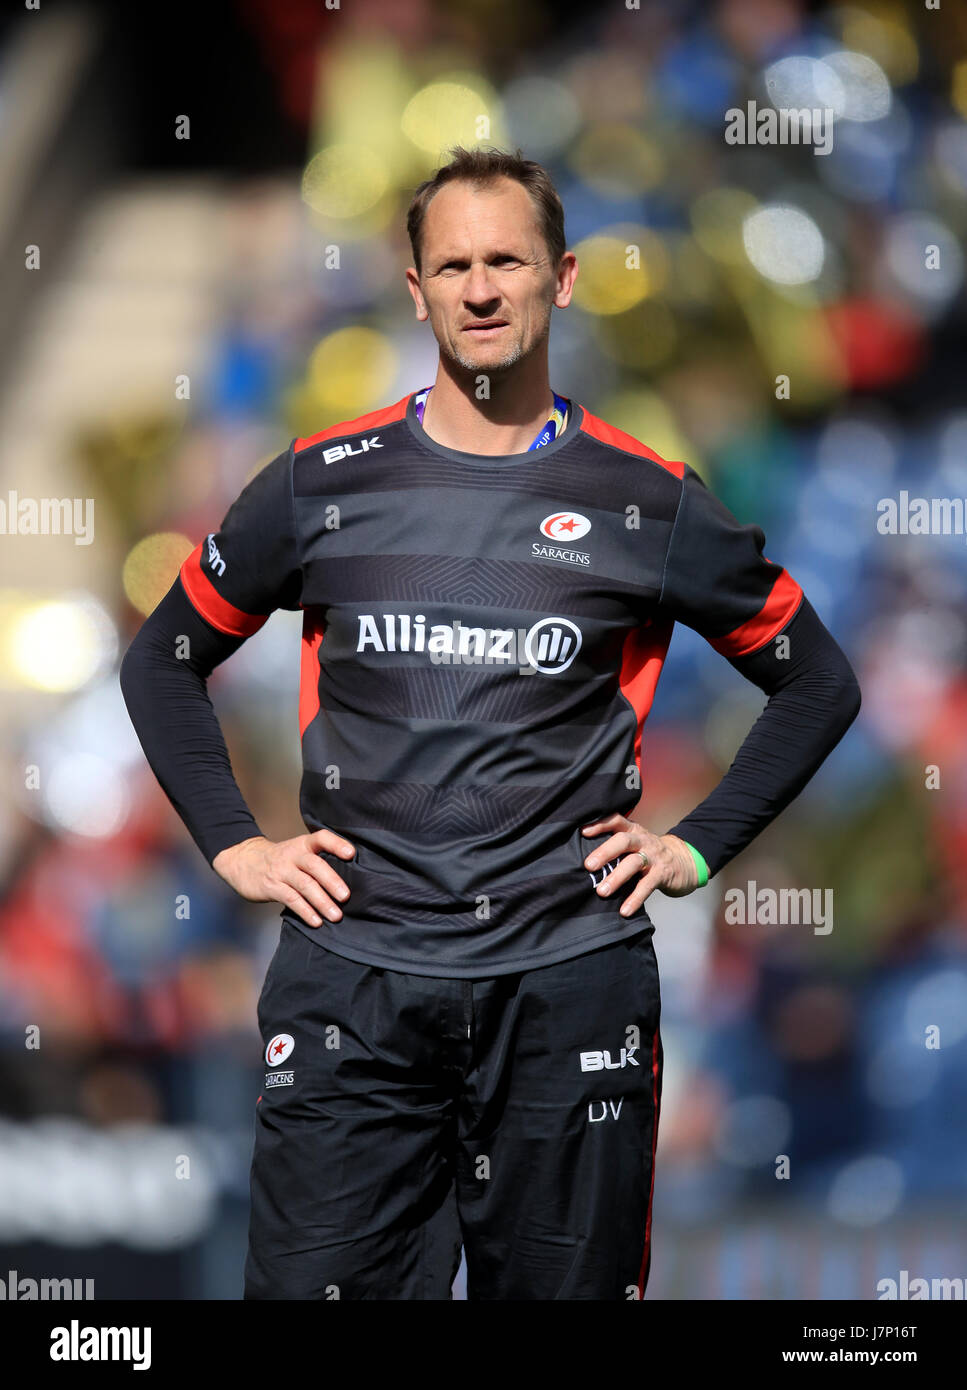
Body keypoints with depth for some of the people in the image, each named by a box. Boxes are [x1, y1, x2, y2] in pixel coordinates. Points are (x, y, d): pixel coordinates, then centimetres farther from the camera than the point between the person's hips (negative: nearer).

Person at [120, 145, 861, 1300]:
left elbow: (817, 684, 16)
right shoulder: (322, 486, 6)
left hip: (571, 983, 0)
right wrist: (233, 845, 8)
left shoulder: (648, 504, 4)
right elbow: (163, 662, 18)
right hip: (353, 976, 0)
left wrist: (700, 847, 8)